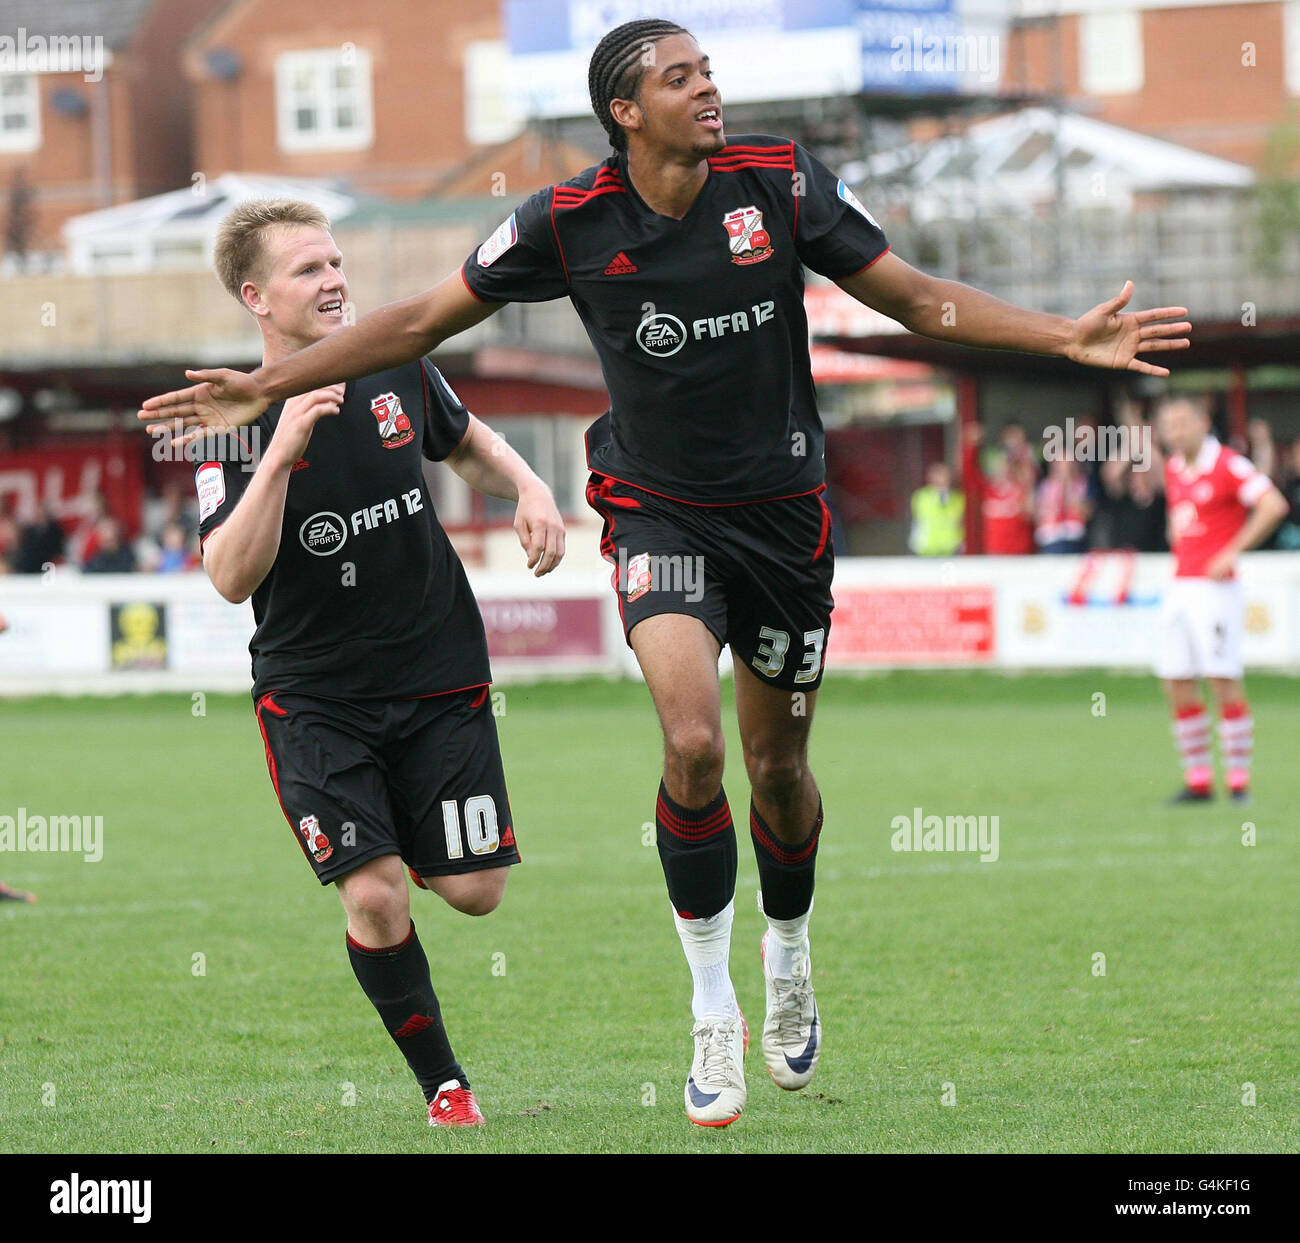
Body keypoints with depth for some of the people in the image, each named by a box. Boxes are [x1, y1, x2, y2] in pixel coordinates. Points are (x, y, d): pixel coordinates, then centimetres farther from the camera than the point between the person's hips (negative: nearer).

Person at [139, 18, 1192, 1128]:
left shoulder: (781, 182, -9)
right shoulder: (569, 223, -12)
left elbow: (915, 297, 0)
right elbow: (420, 323, -2)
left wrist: (1069, 338, -10)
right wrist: (267, 387, -5)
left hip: (783, 510, 2)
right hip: (659, 514, -2)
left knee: (777, 764, 10)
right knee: (694, 745, -21)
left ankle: (789, 964, 40)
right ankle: (714, 1013, -5)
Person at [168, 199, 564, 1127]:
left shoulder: (397, 367, 0)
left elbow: (468, 444, 22)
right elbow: (232, 577, -22)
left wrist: (529, 488, 1)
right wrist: (281, 454, -32)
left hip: (440, 675, 3)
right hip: (312, 693, -3)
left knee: (474, 890, -3)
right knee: (374, 896, -15)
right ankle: (443, 1084, 5)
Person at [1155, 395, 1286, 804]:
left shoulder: (1227, 464, -9)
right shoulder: (1173, 469, 14)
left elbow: (1273, 505, -19)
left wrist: (1234, 551, -18)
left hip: (1215, 587, -8)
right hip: (1180, 584, 8)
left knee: (1224, 680, -9)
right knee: (1176, 683, 3)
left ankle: (1239, 779, -4)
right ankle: (1198, 780, 9)